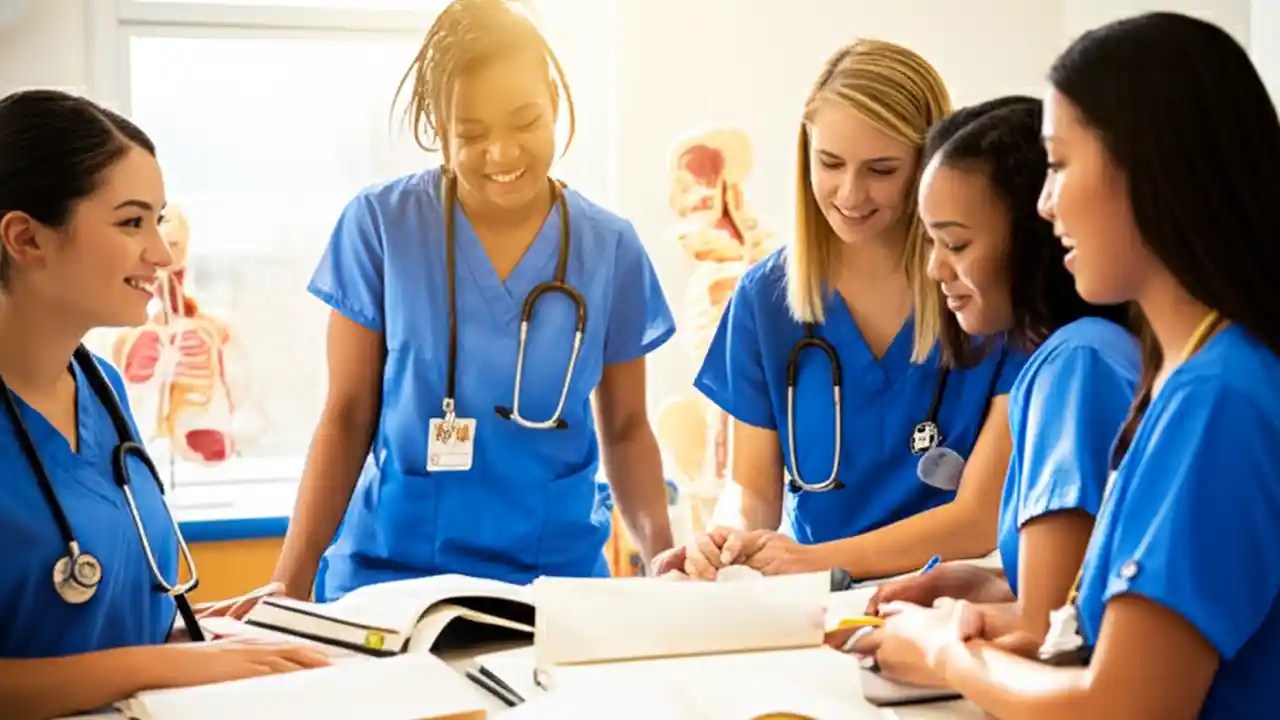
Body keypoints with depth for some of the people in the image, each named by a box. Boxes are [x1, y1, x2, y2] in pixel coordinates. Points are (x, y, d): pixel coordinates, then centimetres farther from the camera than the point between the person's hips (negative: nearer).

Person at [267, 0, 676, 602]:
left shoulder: (610, 248, 1)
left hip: (559, 574, 2)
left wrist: (660, 550, -7)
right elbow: (347, 417, 1)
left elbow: (625, 429, 9)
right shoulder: (379, 225, -4)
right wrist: (288, 584, -4)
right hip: (391, 570, -1)